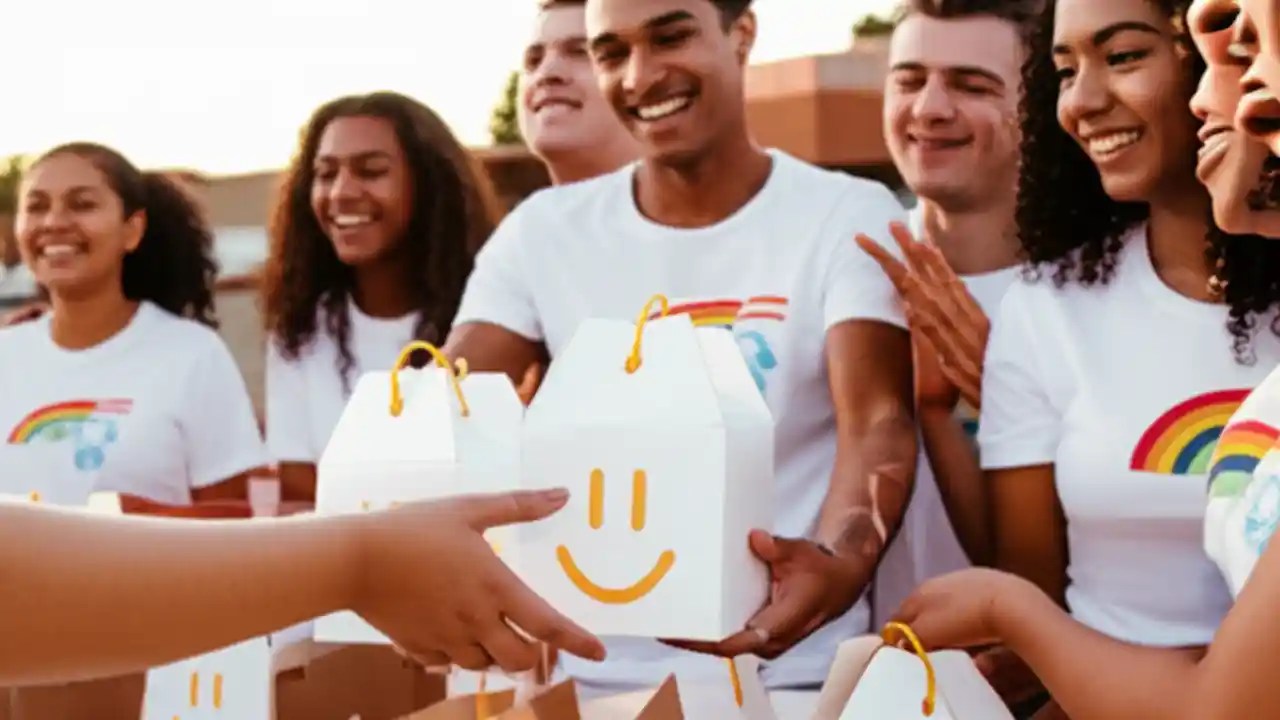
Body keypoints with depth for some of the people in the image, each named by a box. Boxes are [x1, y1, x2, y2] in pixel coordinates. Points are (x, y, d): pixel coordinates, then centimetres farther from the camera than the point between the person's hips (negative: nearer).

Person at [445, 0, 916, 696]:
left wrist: (841, 560, -38)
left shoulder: (849, 216, -3)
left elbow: (878, 420, -17)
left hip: (788, 675, -2)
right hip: (586, 673, 2)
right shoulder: (542, 230, 5)